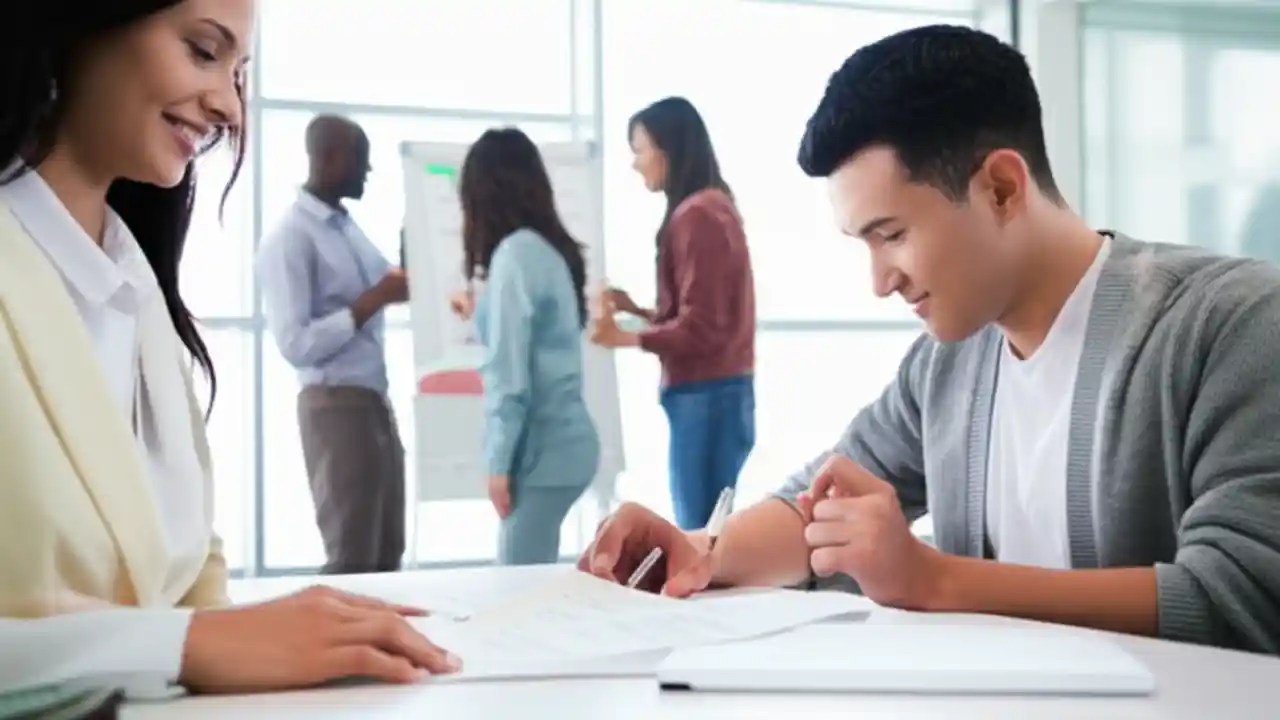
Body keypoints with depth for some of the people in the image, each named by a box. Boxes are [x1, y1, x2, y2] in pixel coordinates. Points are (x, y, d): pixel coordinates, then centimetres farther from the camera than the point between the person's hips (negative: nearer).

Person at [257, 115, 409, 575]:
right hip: (335, 405, -9)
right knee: (352, 558, -2)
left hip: (376, 399, 9)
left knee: (387, 553, 13)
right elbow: (296, 344, -20)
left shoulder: (348, 227, 12)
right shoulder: (289, 239, -13)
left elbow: (387, 282, 27)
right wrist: (374, 301, -20)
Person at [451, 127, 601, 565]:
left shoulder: (515, 253, -13)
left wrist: (499, 463, -12)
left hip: (541, 448, -9)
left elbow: (510, 371, -16)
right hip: (561, 439, 9)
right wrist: (481, 315, 37)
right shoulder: (550, 248, 13)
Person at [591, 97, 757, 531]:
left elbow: (701, 328, -16)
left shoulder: (696, 217, -14)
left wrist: (627, 338, -16)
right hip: (717, 393, 9)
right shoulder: (711, 209, 14)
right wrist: (638, 311, 12)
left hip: (705, 397, -9)